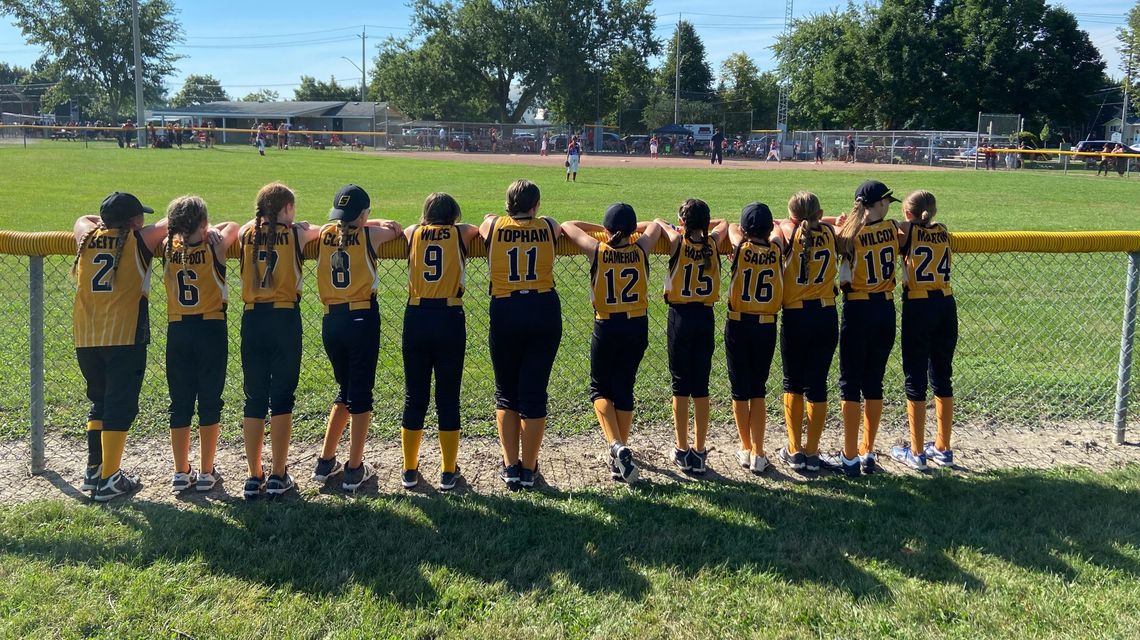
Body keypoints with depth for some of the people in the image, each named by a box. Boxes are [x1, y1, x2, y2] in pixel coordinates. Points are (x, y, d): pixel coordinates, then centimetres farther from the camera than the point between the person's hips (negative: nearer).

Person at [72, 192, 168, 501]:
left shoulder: (87, 236, 9)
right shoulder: (139, 240, -3)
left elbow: (84, 219, 31)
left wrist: (108, 221, 32)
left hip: (86, 337, 5)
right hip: (125, 337, -5)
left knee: (99, 402, 21)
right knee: (120, 406, 1)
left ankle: (93, 470, 23)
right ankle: (108, 480, 1)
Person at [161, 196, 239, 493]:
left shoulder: (168, 248, -1)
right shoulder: (215, 247, -9)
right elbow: (232, 226, 13)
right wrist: (208, 232, 25)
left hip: (178, 332, 3)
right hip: (211, 330, -3)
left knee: (180, 404, 10)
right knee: (209, 402, 5)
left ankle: (181, 473, 14)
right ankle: (206, 473, 10)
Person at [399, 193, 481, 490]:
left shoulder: (413, 232, 9)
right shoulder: (462, 233, 6)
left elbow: (398, 229, 34)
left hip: (416, 318, 2)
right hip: (450, 320, -1)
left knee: (414, 397, 11)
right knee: (448, 398, 6)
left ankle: (409, 470, 18)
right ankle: (448, 473, 12)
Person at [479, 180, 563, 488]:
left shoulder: (493, 226, 3)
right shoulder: (548, 227, 5)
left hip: (505, 314, 0)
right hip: (544, 313, 0)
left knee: (506, 392, 15)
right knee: (534, 393, 7)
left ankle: (510, 466, 15)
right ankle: (528, 469, 13)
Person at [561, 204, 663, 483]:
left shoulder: (597, 250, -9)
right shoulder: (641, 250, -3)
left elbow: (567, 225, 8)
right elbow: (655, 225, 19)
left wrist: (604, 230, 17)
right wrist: (629, 229, 26)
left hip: (606, 327, -2)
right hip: (637, 327, 2)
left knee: (600, 388, 11)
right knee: (624, 388, 13)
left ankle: (616, 446, -11)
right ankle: (621, 456, 16)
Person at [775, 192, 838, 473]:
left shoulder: (789, 231, -6)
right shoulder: (829, 231, 2)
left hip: (795, 318, -2)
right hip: (826, 317, 2)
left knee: (793, 384, 12)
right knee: (817, 385, 7)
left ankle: (794, 451, 14)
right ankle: (812, 453, 12)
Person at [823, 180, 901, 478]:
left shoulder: (849, 235, -12)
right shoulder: (892, 228, 1)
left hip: (858, 311, -4)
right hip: (886, 310, 4)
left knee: (850, 383, 2)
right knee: (874, 383, 12)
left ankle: (849, 459, 3)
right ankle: (868, 453, 19)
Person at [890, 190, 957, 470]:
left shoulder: (905, 230, -4)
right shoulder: (943, 232, 10)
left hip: (918, 308, -5)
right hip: (946, 306, 5)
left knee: (915, 379, 3)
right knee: (942, 377, 14)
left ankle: (916, 452, 9)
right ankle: (942, 449, 23)